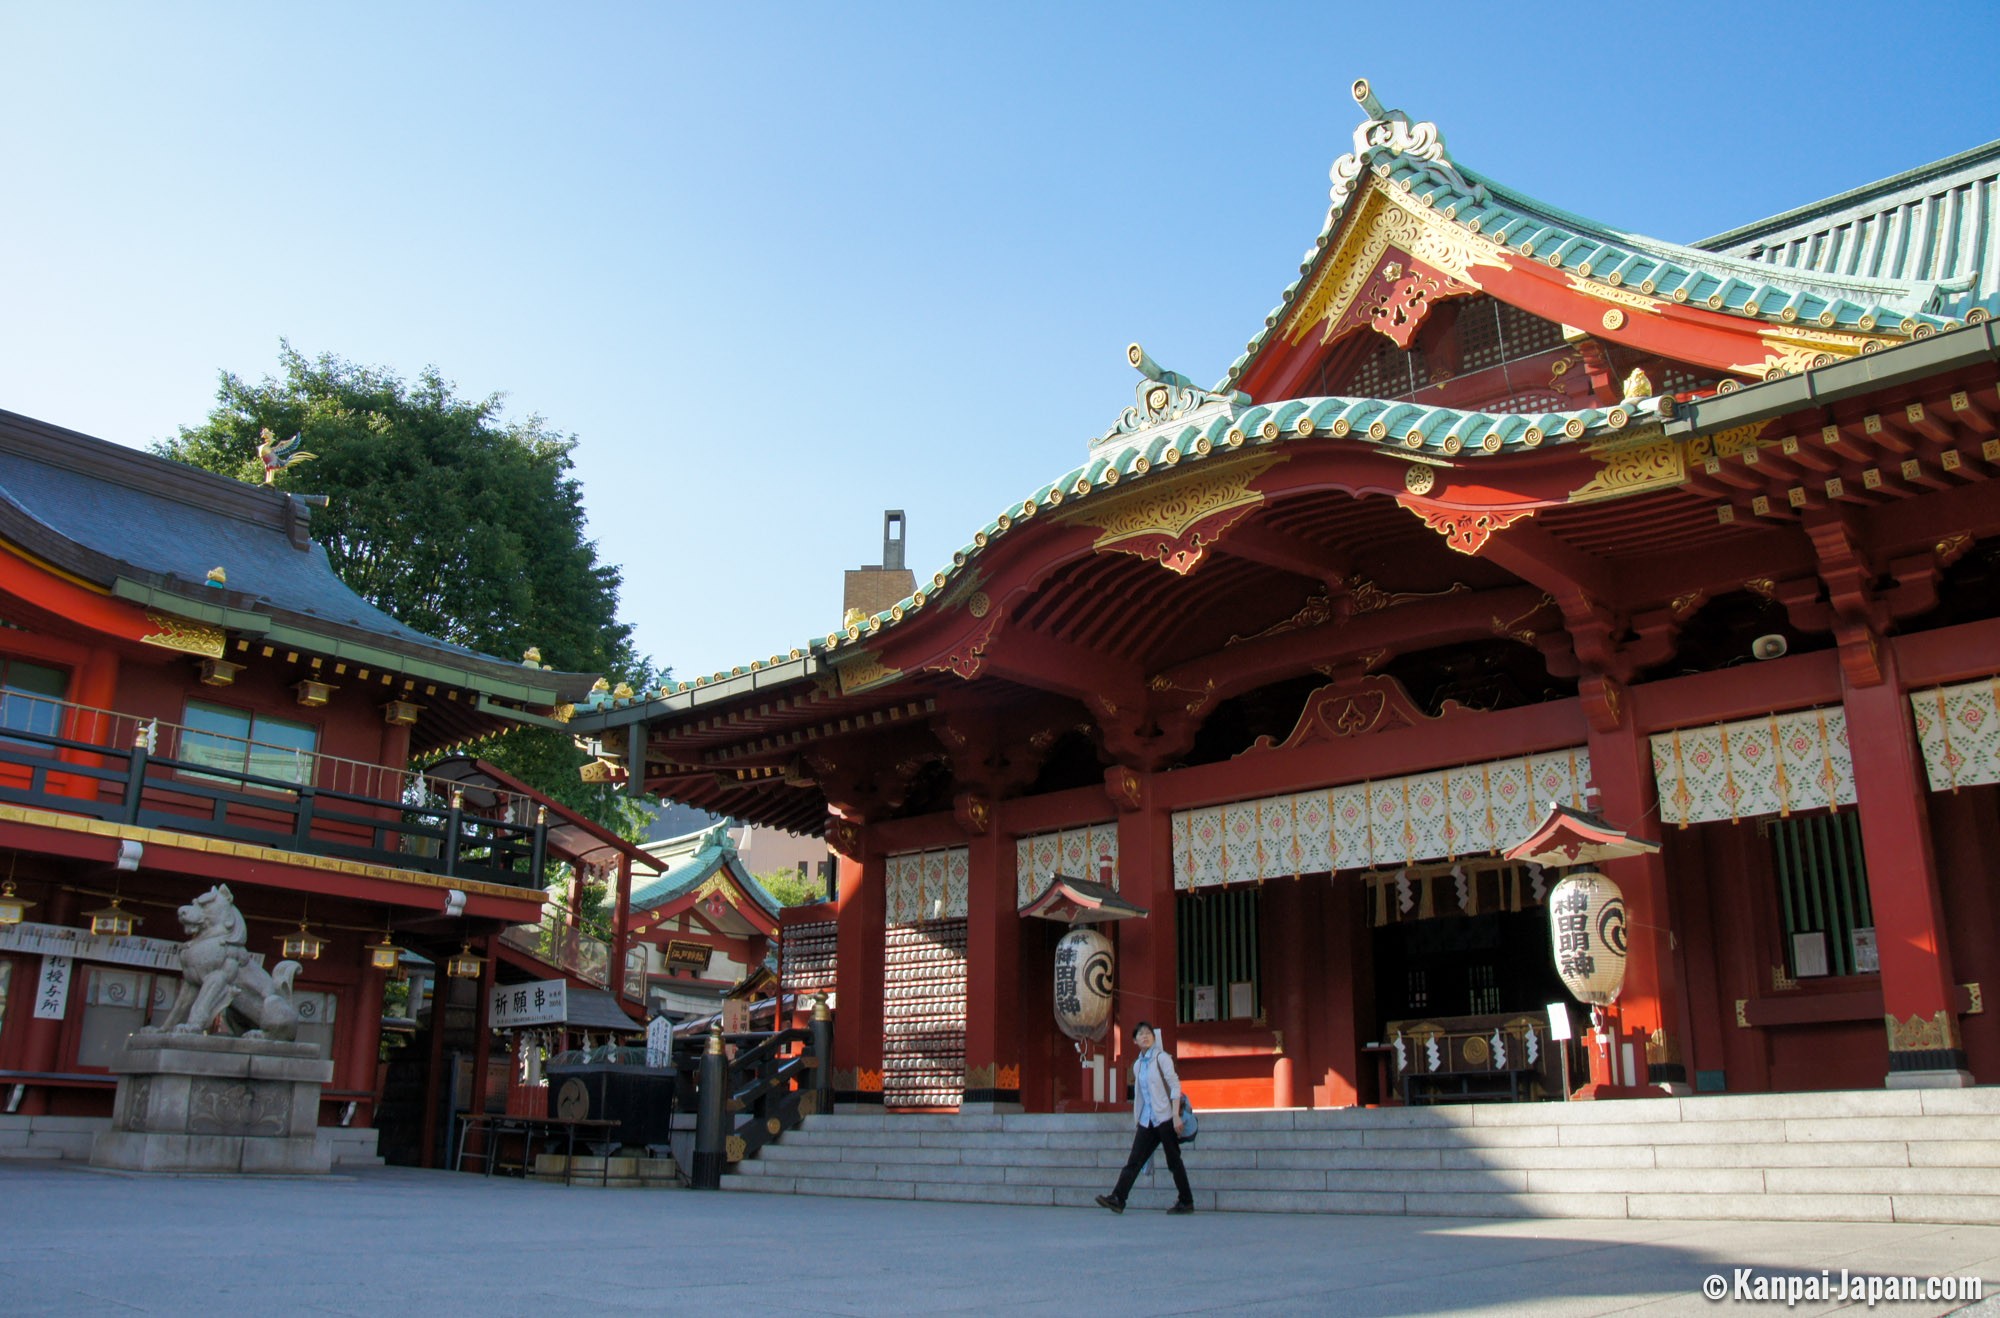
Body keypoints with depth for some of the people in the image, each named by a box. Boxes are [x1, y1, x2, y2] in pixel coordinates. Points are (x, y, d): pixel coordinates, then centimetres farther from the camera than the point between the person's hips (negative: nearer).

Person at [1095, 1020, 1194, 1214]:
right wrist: (1137, 1122, 17)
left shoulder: (1162, 1058, -3)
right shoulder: (1137, 1064, 14)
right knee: (1134, 1161, -3)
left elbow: (1175, 1086, -9)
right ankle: (1117, 1199, -11)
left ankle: (1186, 1202, 11)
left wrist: (1176, 1115, -17)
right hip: (1147, 1121, 6)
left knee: (1174, 1161, 1)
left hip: (1164, 1118, -6)